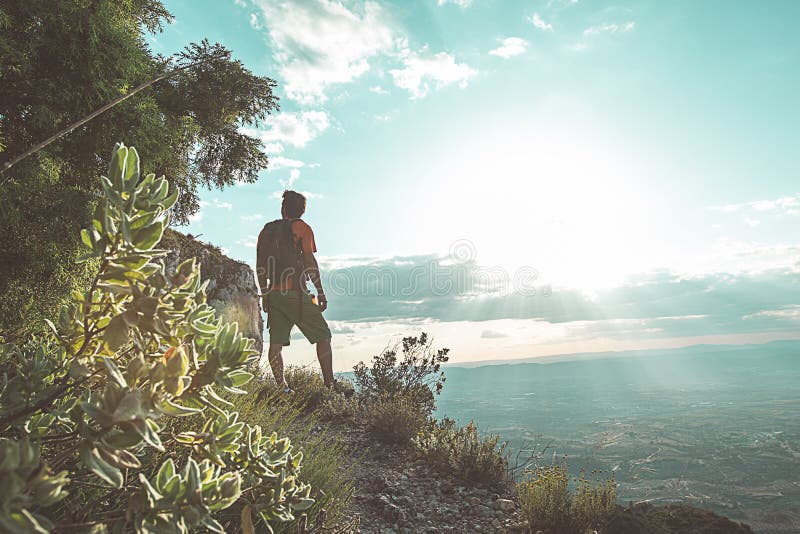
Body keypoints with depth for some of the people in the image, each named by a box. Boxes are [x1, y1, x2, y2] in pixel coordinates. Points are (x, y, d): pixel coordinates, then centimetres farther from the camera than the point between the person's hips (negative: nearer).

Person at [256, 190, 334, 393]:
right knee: (323, 336, 2)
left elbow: (260, 267, 14)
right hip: (297, 293, -5)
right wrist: (320, 292, -4)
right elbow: (310, 262, -7)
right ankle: (330, 385, -3)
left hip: (274, 294, 5)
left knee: (276, 343, 4)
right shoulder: (301, 227, 2)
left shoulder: (267, 230, 16)